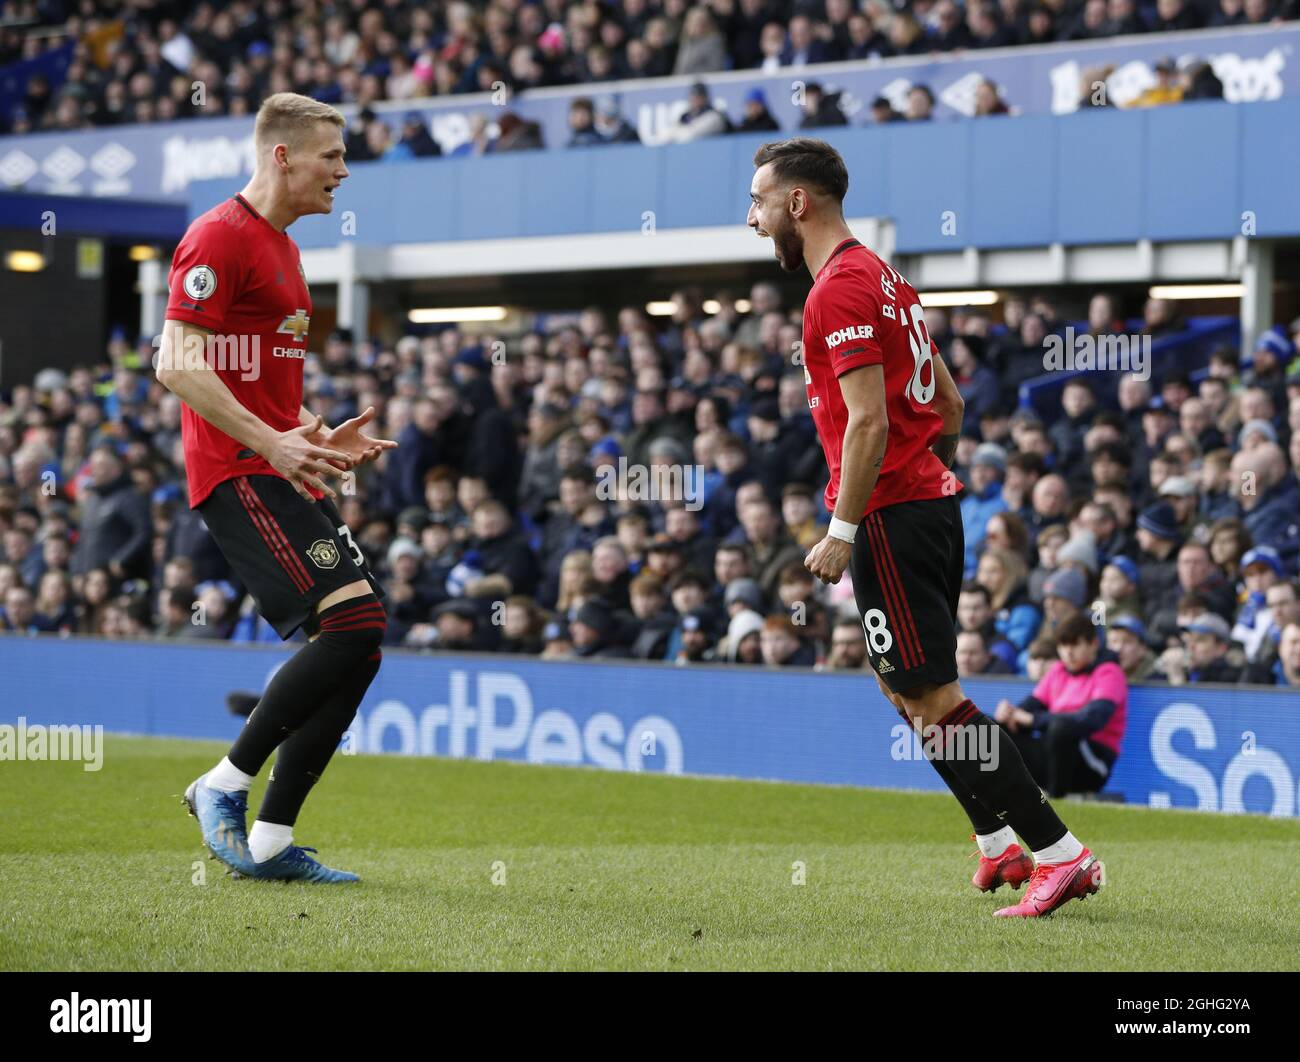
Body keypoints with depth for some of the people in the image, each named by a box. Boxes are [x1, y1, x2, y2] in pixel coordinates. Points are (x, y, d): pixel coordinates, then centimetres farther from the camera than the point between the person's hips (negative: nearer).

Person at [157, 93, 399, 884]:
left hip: (281, 470, 10)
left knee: (361, 640, 3)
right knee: (354, 620, -20)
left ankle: (271, 841, 5)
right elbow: (177, 364, -18)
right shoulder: (220, 237, -9)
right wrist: (270, 441, -22)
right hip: (239, 472, -10)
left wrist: (319, 435, 14)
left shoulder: (281, 247, 22)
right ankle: (225, 786, -8)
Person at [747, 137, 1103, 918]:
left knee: (931, 696, -8)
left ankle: (1062, 854, -10)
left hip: (891, 514, -10)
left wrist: (842, 532, -20)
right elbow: (950, 405, 20)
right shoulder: (884, 277, 17)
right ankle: (1000, 849, 18)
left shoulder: (839, 291, -14)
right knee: (908, 687, 18)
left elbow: (869, 422, -22)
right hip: (932, 500, 10)